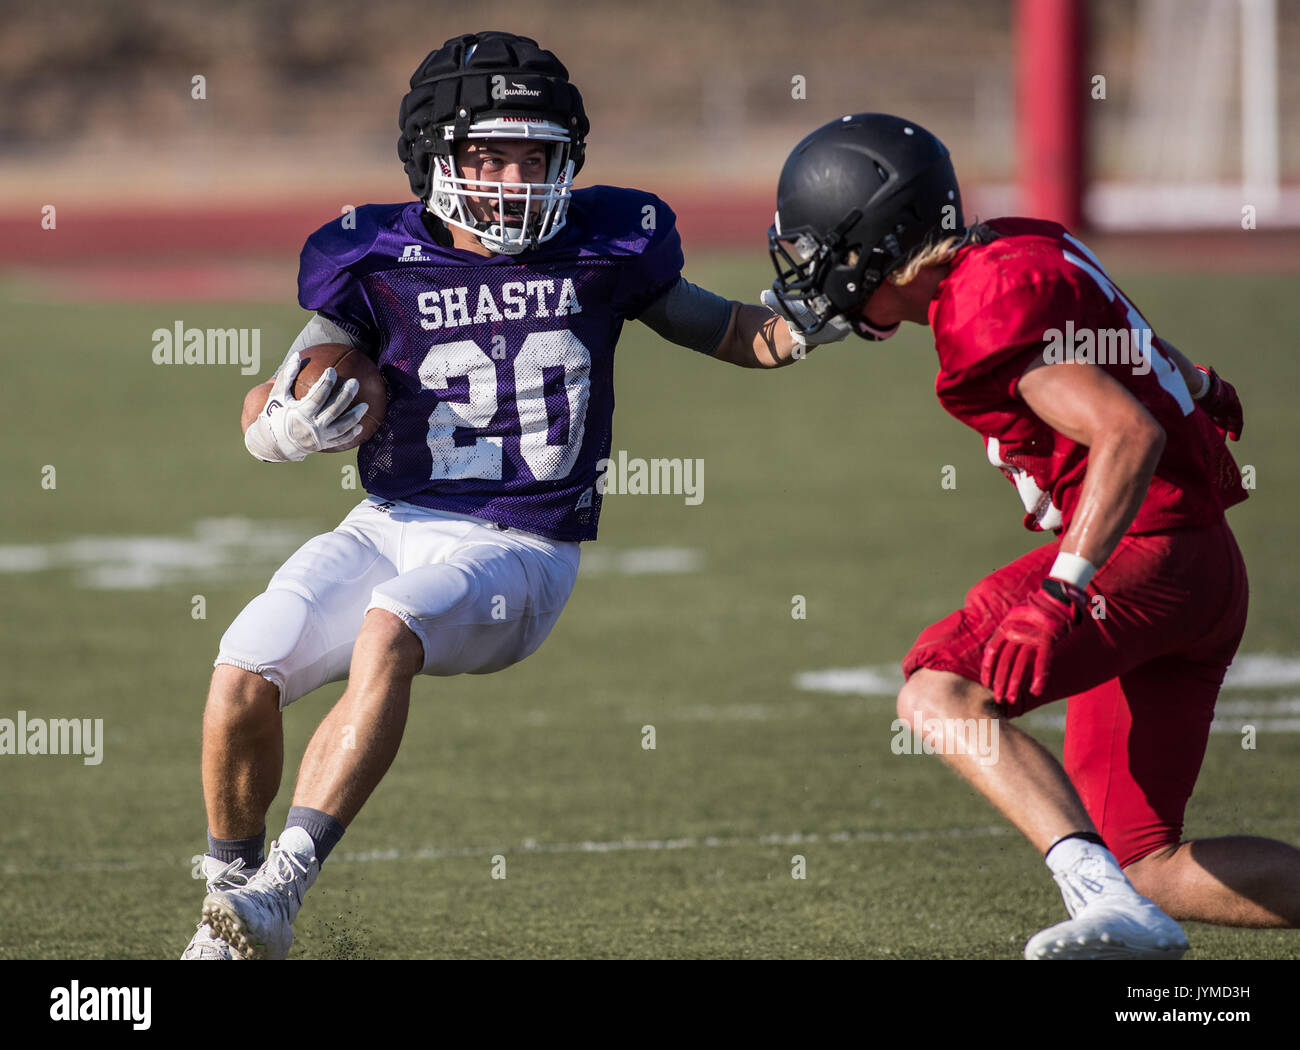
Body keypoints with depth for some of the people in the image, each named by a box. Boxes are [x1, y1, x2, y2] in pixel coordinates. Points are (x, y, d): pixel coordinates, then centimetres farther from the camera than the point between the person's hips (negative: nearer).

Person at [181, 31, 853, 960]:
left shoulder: (604, 247, 1)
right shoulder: (380, 264, 0)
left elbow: (719, 330, 17)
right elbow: (264, 415, 4)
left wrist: (808, 326, -3)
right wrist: (287, 427, -20)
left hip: (516, 557, -2)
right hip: (391, 528, 2)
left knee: (388, 633, -33)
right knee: (244, 679, -16)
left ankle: (282, 886, -37)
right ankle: (232, 890, 11)